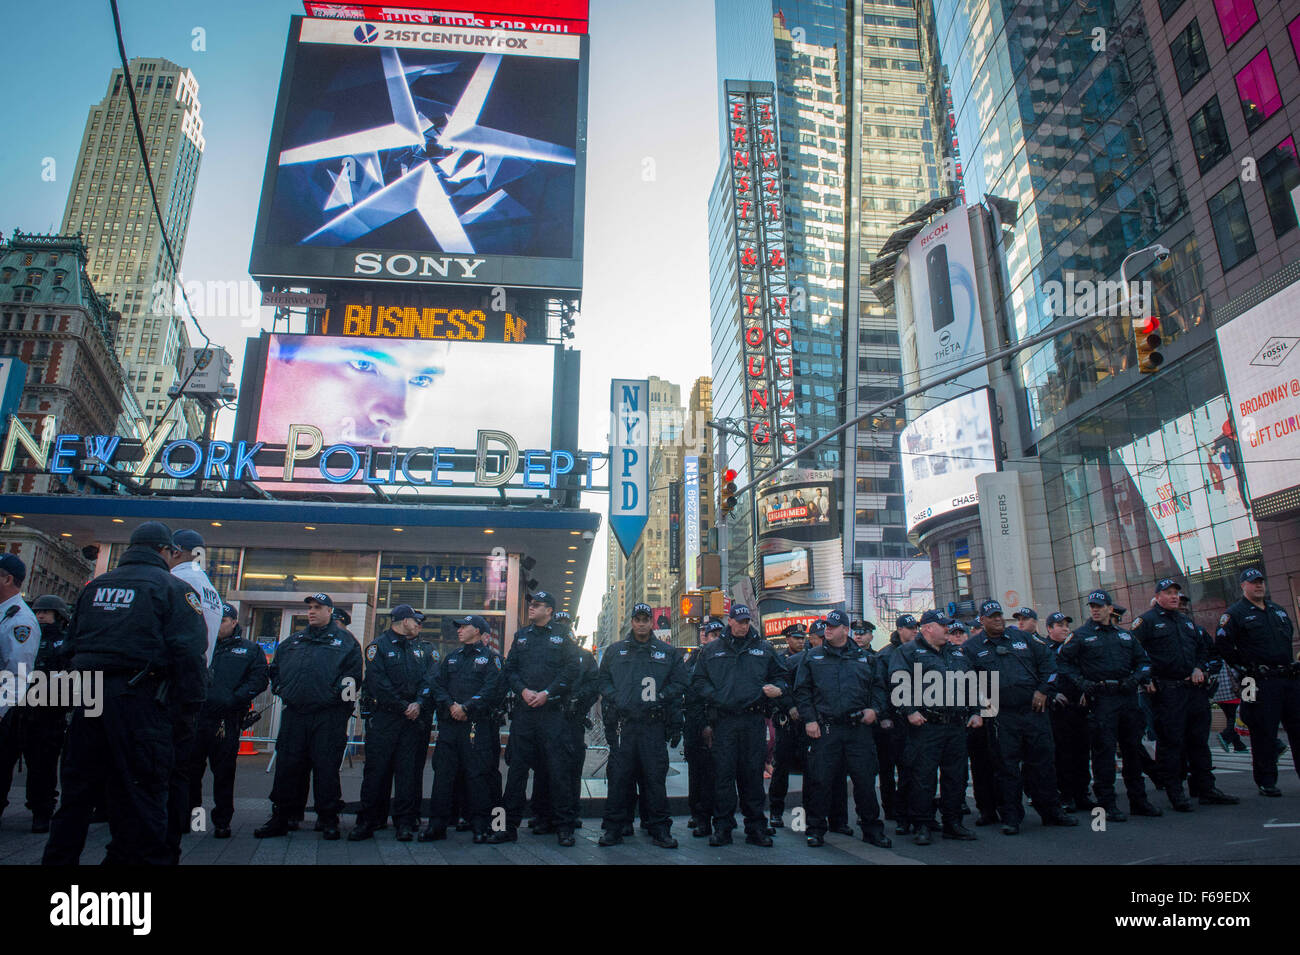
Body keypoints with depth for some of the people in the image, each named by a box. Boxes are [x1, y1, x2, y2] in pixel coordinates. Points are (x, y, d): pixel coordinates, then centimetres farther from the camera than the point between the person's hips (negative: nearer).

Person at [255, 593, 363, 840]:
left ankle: (329, 820, 9)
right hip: (294, 715, 4)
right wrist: (281, 689, 11)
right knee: (287, 766, 6)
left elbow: (353, 675, -5)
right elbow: (275, 668, 26)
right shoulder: (293, 642, 19)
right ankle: (280, 818, 18)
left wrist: (336, 695, -12)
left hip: (328, 717, -4)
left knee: (326, 767, -1)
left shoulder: (345, 642, 4)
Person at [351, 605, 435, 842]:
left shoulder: (424, 649, 14)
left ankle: (405, 823, 7)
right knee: (376, 769, 0)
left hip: (415, 717, 3)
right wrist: (403, 706, -12)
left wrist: (419, 704, -14)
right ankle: (367, 822, 9)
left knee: (409, 769, 2)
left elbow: (430, 679, 3)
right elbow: (378, 682, -9)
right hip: (383, 716, -3)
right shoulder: (379, 646, 2)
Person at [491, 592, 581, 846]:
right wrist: (523, 690, -6)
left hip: (552, 711, -3)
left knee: (558, 769, -2)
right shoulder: (521, 636, 16)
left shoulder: (563, 638, 5)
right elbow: (510, 669, 12)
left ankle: (565, 827, 7)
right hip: (523, 711, 3)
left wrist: (547, 693, -11)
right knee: (517, 768, 5)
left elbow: (573, 670, -4)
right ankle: (511, 825, 15)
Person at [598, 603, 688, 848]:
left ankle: (659, 828, 10)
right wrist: (614, 699, -3)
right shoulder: (614, 651, 14)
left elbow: (679, 683, 9)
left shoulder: (667, 653, 12)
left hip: (654, 724, 0)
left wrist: (659, 697, -5)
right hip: (623, 722, 0)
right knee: (619, 775, 1)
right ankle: (614, 827, 11)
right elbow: (603, 680, 14)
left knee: (655, 776, 1)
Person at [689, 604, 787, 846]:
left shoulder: (764, 649, 13)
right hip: (724, 720, 0)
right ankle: (722, 827, 8)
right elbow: (698, 682, 10)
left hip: (754, 720, 1)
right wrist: (715, 697, -6)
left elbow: (780, 676, 18)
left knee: (753, 773, 5)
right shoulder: (712, 651, 11)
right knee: (723, 773, -1)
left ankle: (756, 826, 14)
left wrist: (777, 688, -5)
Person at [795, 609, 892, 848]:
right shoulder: (812, 658, 8)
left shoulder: (864, 657, 13)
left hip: (859, 729, 1)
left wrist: (875, 708, 2)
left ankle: (872, 829, 19)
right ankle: (816, 829, 14)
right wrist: (809, 719, -5)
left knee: (865, 779, 3)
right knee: (821, 780, 0)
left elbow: (878, 686, 19)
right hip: (825, 729, -1)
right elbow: (802, 691, 5)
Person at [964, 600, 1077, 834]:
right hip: (1001, 718, -2)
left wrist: (1043, 691, 1)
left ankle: (1051, 812, 22)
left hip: (1034, 711, 2)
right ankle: (1011, 817, 11)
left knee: (1042, 763, 9)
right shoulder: (971, 648, 5)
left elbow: (1048, 660, 10)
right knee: (1006, 768, 1)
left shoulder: (1022, 637, 11)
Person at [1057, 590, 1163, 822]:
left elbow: (1143, 660, 19)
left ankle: (1138, 800, 22)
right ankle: (1107, 804, 1)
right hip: (1101, 699, -5)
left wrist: (1138, 677, 0)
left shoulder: (1125, 635, 17)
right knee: (1104, 750, -5)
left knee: (1133, 749, 11)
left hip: (1128, 697, 5)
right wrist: (1080, 682, -7)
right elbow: (1062, 660, 3)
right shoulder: (1081, 636, 3)